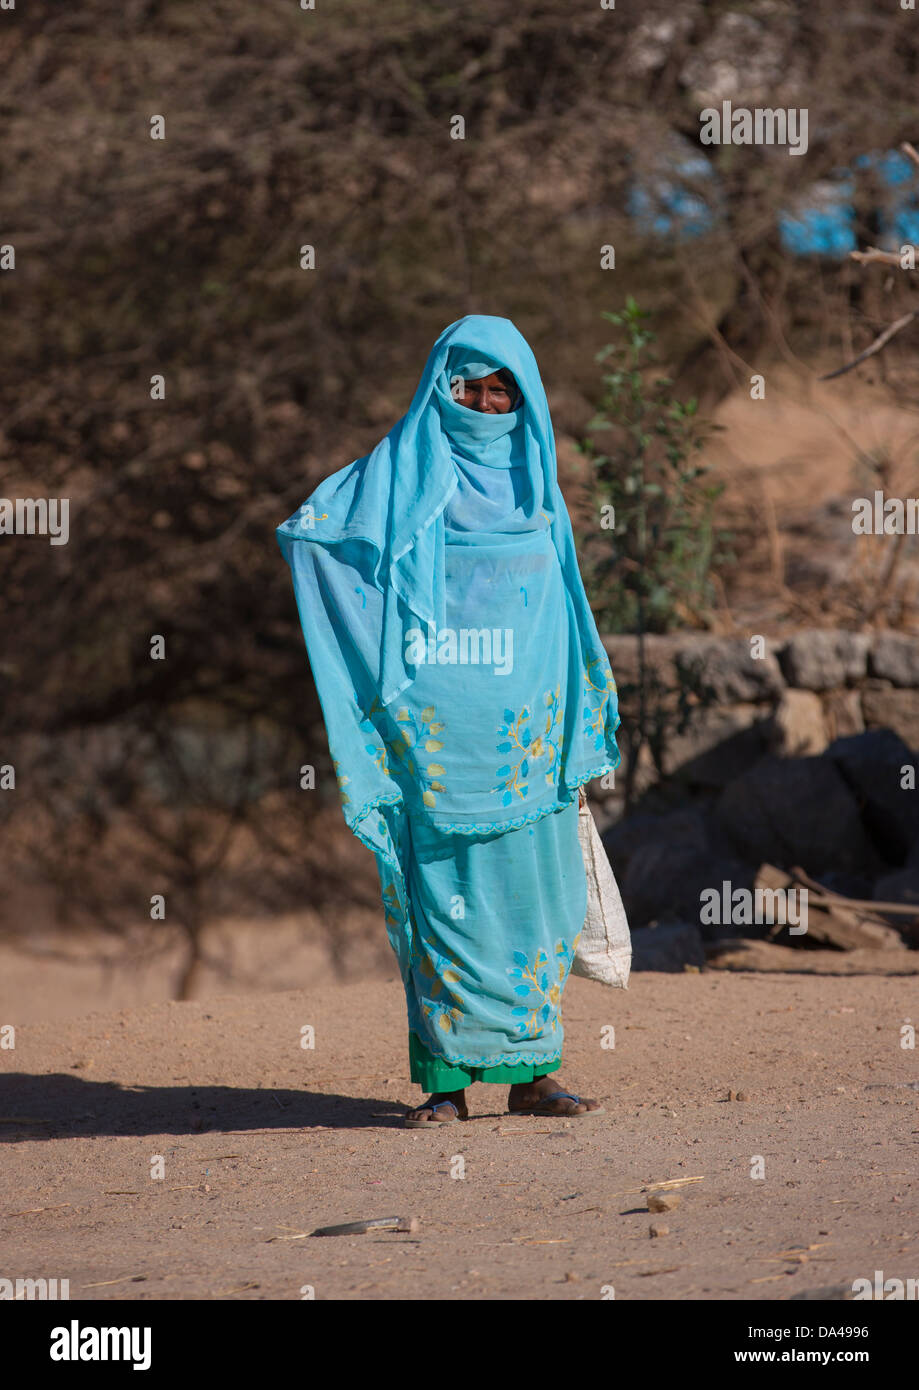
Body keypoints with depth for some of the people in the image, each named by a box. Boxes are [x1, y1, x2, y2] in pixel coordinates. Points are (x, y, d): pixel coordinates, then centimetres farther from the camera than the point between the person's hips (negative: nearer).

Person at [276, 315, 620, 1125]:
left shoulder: (535, 486, 16)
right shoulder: (401, 472, 4)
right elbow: (303, 534, -1)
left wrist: (579, 744, 16)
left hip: (526, 729, 4)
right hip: (433, 730, -4)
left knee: (531, 892, 2)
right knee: (441, 893, -3)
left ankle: (531, 1071, 7)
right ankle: (446, 1079, 0)